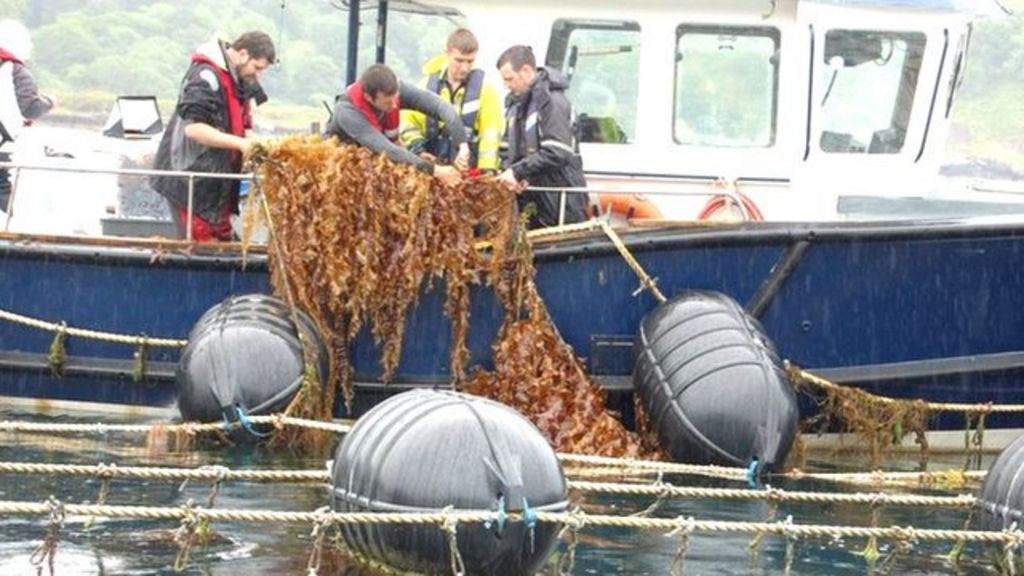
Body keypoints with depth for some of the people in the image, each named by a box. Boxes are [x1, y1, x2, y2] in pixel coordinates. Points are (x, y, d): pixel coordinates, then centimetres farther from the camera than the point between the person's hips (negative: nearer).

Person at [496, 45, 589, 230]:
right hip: (529, 200, 8)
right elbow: (509, 146, 18)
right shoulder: (515, 102, 14)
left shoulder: (553, 101, -14)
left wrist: (518, 171, -20)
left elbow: (557, 153, -23)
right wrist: (510, 173, -3)